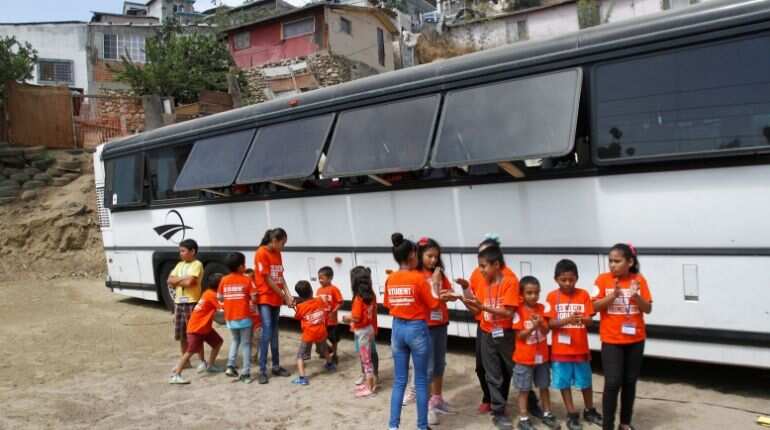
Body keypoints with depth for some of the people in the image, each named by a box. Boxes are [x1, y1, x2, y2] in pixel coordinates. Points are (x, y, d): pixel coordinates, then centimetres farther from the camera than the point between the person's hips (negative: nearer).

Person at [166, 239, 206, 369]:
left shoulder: (197, 264, -9)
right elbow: (169, 281, 6)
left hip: (192, 302, -7)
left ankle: (202, 361, 6)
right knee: (181, 334, 13)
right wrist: (182, 279, -10)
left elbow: (189, 282, -22)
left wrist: (176, 281, -4)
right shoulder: (180, 265, 14)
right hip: (178, 302, 7)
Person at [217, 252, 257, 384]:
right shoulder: (246, 280, -9)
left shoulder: (224, 280, 1)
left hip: (230, 318, 4)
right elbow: (253, 299, -10)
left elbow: (220, 298, 6)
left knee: (235, 340, 24)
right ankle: (245, 373, 5)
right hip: (244, 317, -4)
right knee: (246, 344, 6)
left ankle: (230, 366, 10)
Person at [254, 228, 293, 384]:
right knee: (267, 331, -13)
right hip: (265, 297, -7)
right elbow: (268, 279, -15)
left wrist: (288, 295, -5)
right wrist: (284, 297, -12)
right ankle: (262, 370, -8)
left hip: (276, 298, 7)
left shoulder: (277, 254, 9)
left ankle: (276, 366, 17)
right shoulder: (261, 253, -14)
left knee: (274, 332, 11)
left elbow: (280, 277, 8)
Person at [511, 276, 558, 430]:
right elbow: (520, 335, -13)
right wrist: (533, 327, -27)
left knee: (544, 386, 16)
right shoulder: (519, 311, -13)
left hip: (542, 355, 4)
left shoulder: (542, 308, 0)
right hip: (524, 357, -4)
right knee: (524, 389, 4)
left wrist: (540, 323, -23)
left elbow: (546, 331, -2)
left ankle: (547, 414, 31)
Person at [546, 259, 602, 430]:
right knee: (564, 382, 8)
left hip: (580, 348, 1)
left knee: (586, 381, 13)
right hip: (561, 349, -1)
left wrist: (582, 319, -28)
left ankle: (589, 411, 34)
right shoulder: (552, 296, -7)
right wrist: (566, 320, -28)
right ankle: (572, 414, 23)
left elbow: (590, 320, -5)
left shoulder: (583, 295, -3)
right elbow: (550, 323, -10)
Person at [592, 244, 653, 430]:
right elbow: (595, 306, -9)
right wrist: (613, 295, -23)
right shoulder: (603, 279, -6)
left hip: (635, 339, 3)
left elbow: (648, 309, -1)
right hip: (611, 340, -2)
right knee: (613, 383, -7)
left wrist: (637, 297, -19)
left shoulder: (639, 280, -1)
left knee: (630, 382, 12)